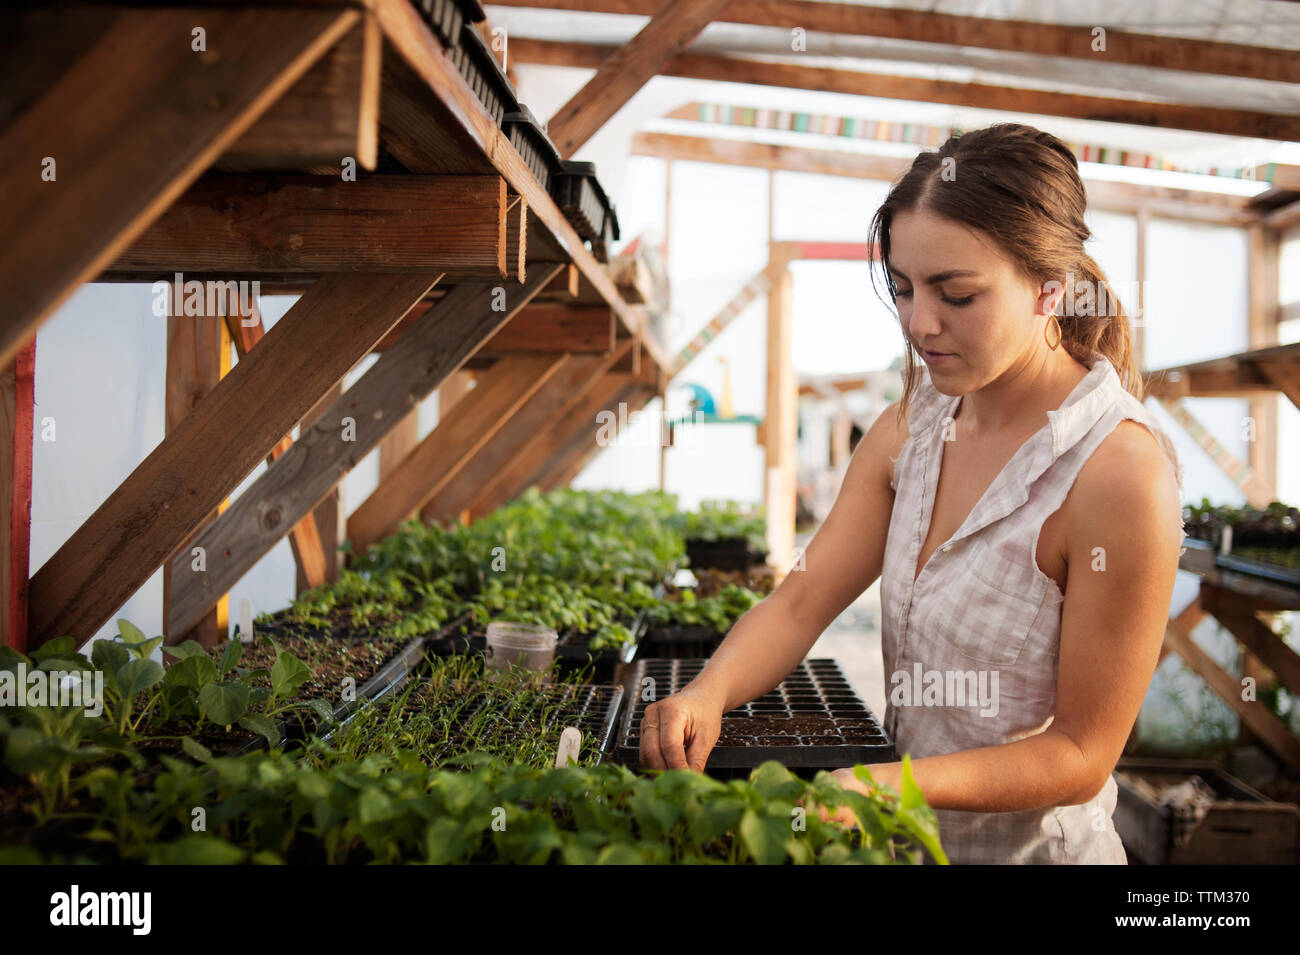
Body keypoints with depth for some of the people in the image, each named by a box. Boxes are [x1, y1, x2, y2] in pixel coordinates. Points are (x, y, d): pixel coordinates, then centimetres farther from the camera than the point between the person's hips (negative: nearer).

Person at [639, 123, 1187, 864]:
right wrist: (709, 694, -23)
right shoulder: (912, 427, -2)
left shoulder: (1119, 472, -23)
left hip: (1029, 844, -5)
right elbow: (800, 604, -4)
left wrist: (884, 785, -28)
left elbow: (1081, 755, -18)